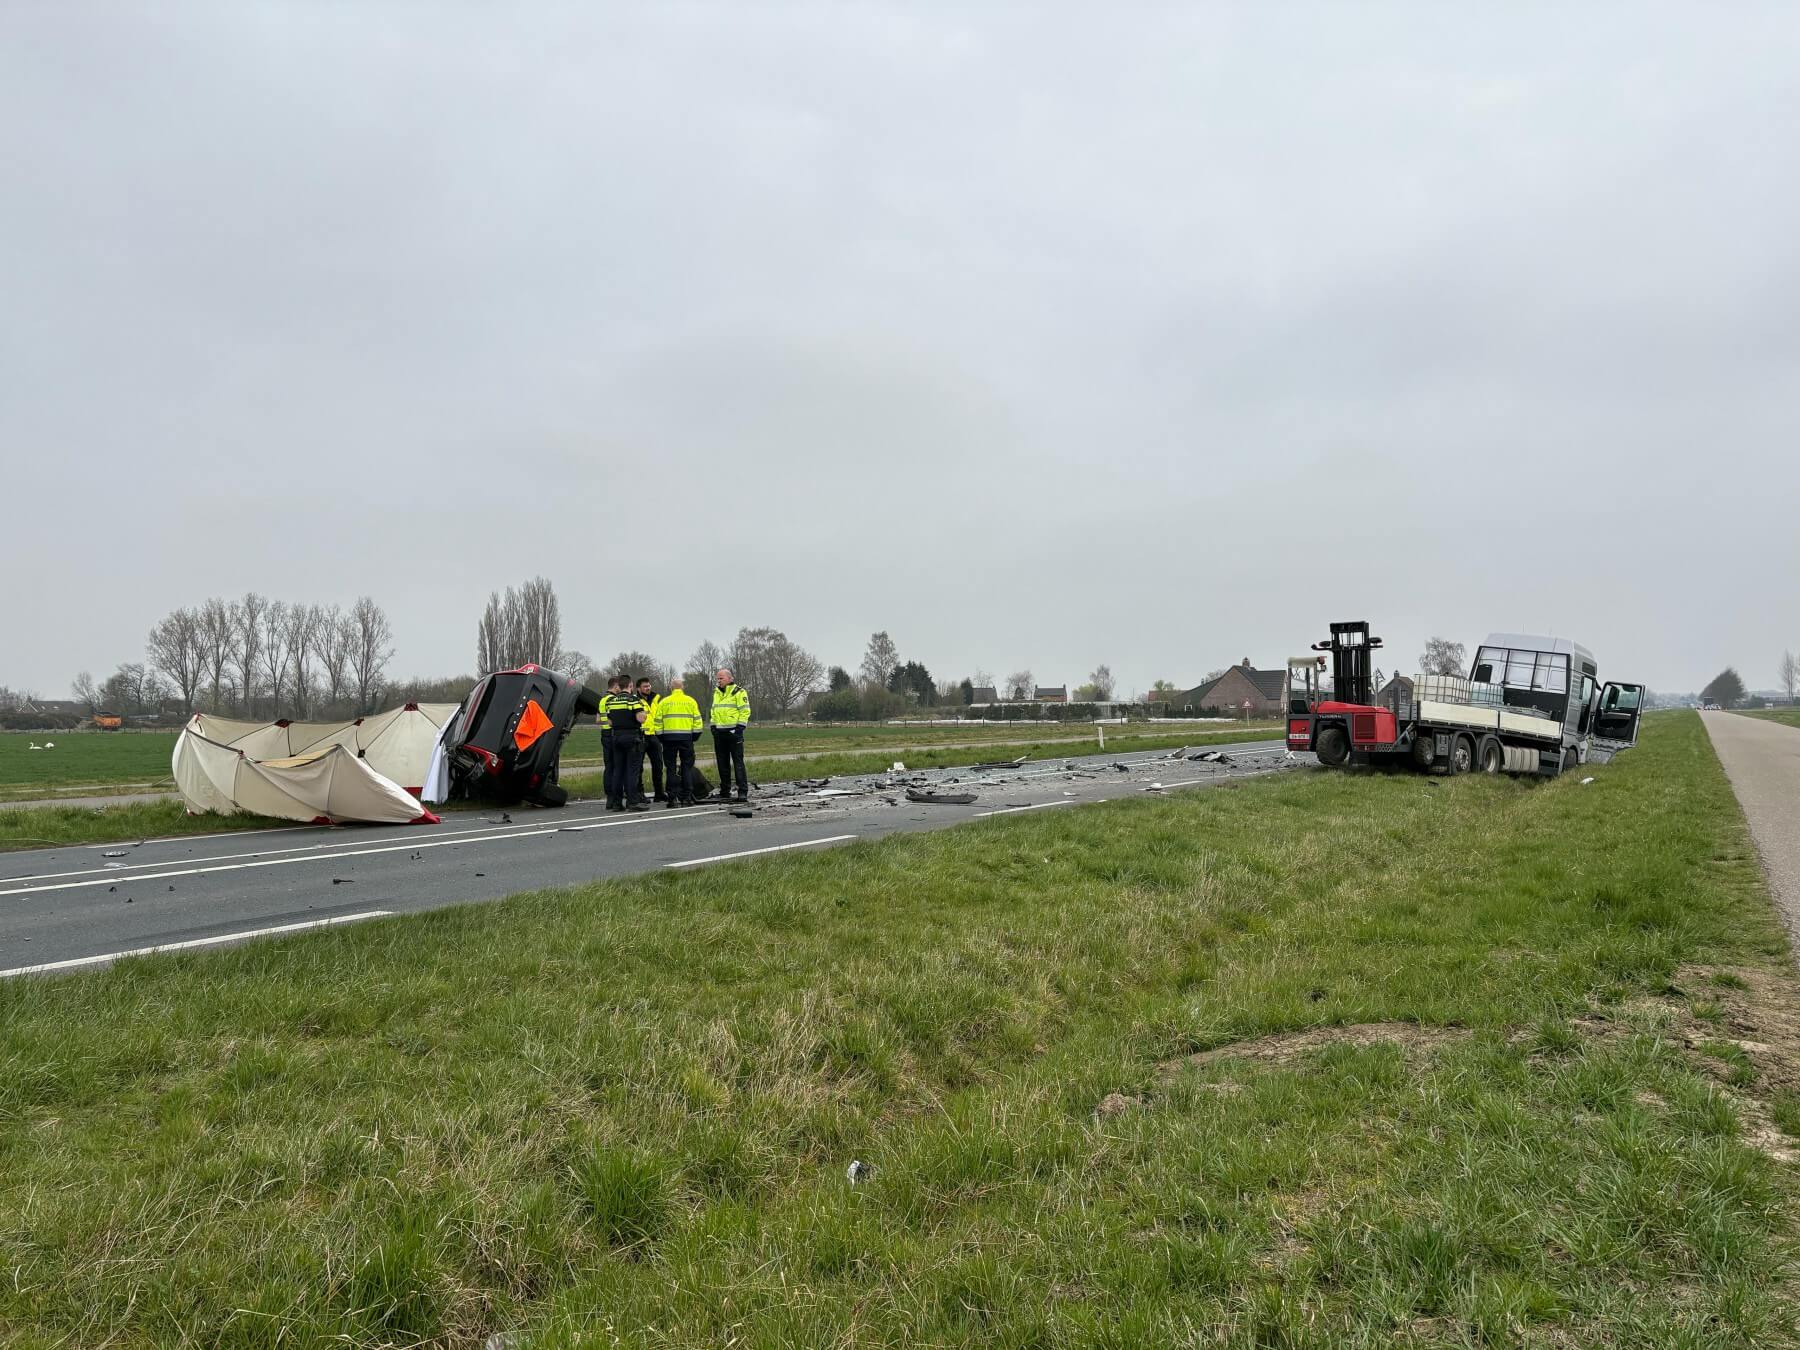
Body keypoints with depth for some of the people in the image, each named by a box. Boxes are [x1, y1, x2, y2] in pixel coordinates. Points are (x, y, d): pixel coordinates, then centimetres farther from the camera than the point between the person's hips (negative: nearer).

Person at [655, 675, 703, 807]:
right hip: (686, 737, 0)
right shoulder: (690, 701, 3)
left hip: (669, 738, 0)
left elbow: (658, 721, 3)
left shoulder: (664, 702, 2)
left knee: (671, 768, 4)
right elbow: (697, 721, 4)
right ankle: (686, 797, 6)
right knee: (687, 767, 7)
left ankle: (673, 798, 1)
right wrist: (695, 735, 14)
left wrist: (660, 737, 12)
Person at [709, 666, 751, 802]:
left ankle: (743, 791, -7)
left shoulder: (738, 692, -5)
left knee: (738, 762, -7)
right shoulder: (716, 693, 17)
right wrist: (713, 726, 13)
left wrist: (739, 727, -13)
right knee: (722, 763, 9)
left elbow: (745, 711, -7)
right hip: (719, 732, 7)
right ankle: (724, 790, 15)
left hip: (733, 731, -6)